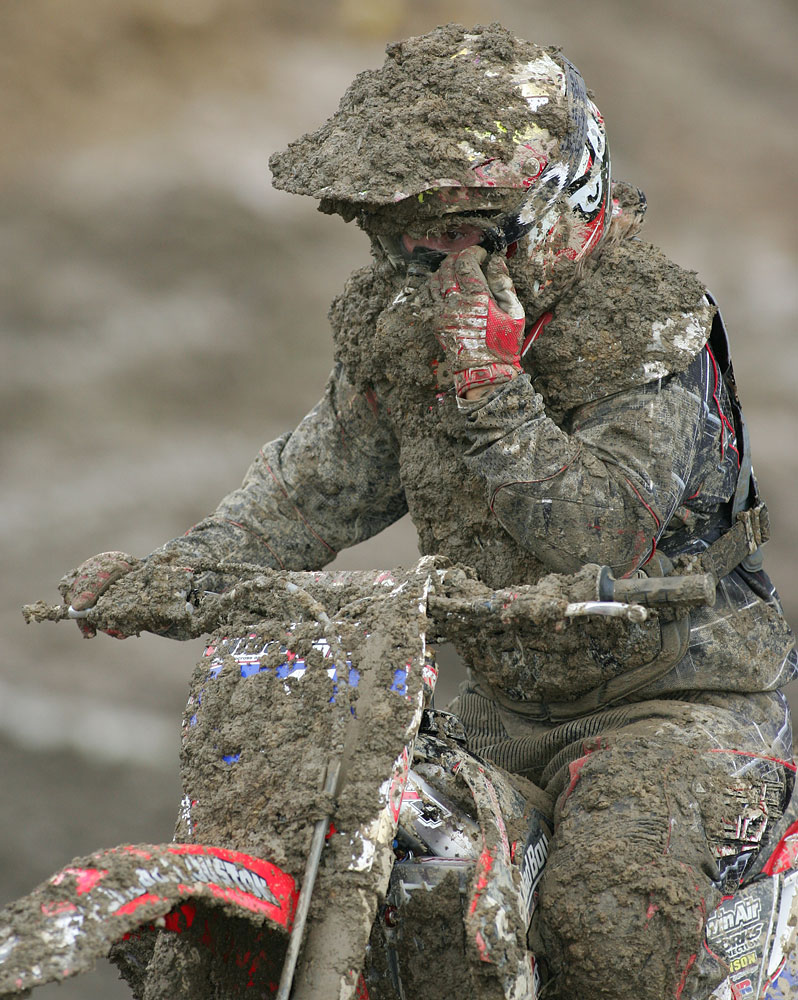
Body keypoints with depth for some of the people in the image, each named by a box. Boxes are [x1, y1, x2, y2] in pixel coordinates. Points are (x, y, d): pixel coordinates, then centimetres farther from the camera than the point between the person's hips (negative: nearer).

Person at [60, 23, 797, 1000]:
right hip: (505, 705, 8)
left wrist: (492, 389, -36)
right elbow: (321, 480, 7)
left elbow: (606, 534, -29)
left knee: (612, 904, -33)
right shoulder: (402, 314, 1)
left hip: (679, 702, -8)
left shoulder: (648, 324, -21)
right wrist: (168, 572, -6)